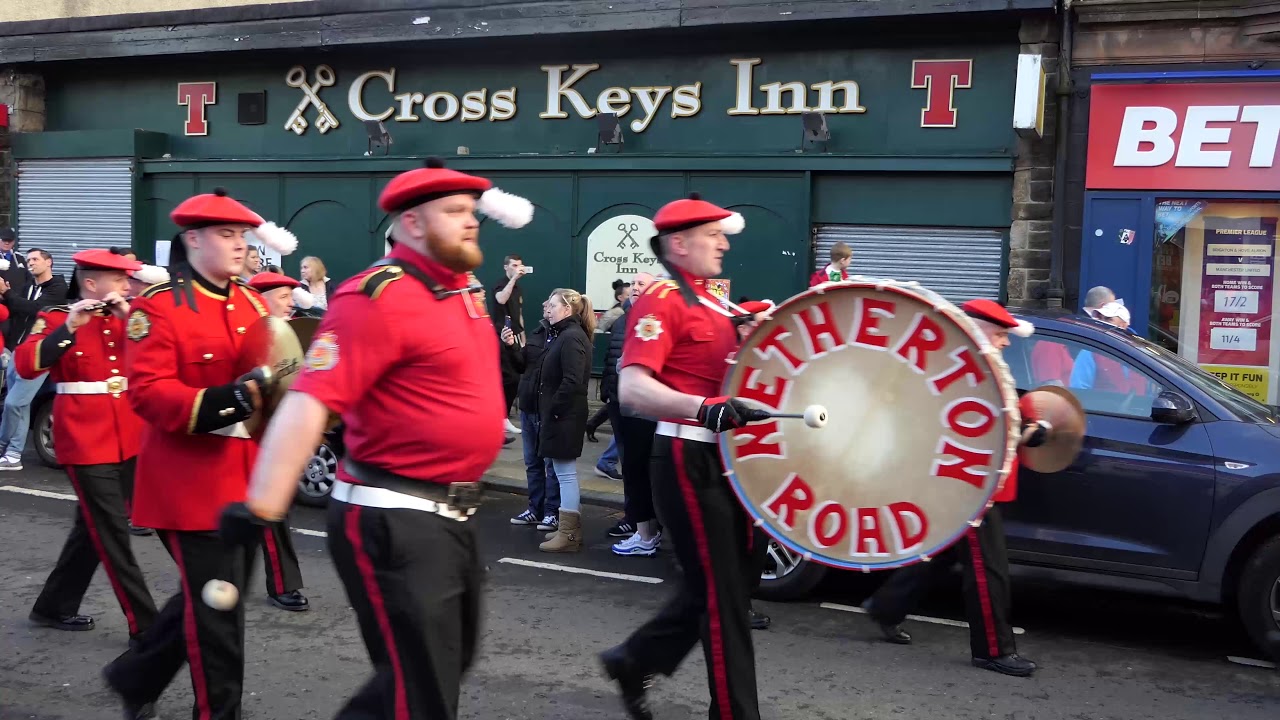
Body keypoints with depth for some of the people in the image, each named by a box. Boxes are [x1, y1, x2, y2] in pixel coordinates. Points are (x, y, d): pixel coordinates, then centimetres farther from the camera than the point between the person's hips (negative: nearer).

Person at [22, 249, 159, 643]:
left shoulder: (123, 317, 12)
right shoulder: (56, 318, -5)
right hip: (85, 440, -7)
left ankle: (54, 606, 31)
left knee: (94, 529, 15)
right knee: (112, 532, -6)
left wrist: (130, 315, -13)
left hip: (126, 438, 7)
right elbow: (26, 365, -20)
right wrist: (69, 326, -28)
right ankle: (144, 624, -3)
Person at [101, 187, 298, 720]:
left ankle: (137, 676, 39)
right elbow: (147, 393, -19)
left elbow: (272, 367, 18)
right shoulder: (157, 307, -11)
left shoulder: (253, 303, 11)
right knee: (215, 607, -2)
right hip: (192, 480, -8)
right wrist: (228, 399, -30)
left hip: (244, 477, 8)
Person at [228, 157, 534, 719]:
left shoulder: (460, 288, 10)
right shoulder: (379, 296, -18)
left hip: (450, 514, 10)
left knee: (446, 666, 23)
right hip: (395, 521, -9)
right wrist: (262, 507, -33)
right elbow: (309, 401, -26)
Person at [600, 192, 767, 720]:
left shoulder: (711, 303, 16)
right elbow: (632, 388, -25)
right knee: (722, 594, -3)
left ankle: (634, 660, 31)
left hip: (725, 456, 10)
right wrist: (704, 408, -39)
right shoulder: (661, 301, -12)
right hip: (689, 460, -9)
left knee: (728, 584, 17)